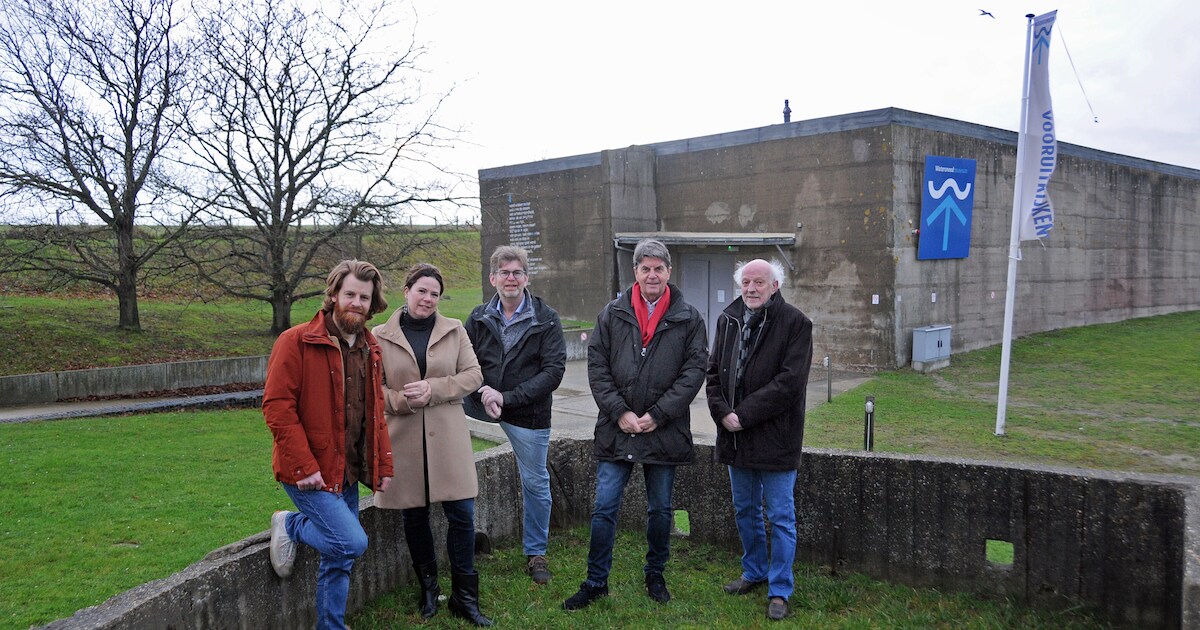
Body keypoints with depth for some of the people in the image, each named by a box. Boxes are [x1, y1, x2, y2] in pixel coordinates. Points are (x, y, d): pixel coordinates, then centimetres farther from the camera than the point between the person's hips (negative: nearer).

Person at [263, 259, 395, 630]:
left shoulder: (369, 349, 10)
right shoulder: (296, 342, -12)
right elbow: (276, 405, -16)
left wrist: (383, 464, 9)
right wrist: (304, 466, -20)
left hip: (348, 473, 7)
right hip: (308, 474, -7)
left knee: (339, 556, 13)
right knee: (352, 542, -18)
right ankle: (291, 526, 7)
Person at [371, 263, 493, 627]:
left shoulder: (454, 331, 5)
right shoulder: (381, 337, 2)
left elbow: (473, 375, 0)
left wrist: (433, 389, -14)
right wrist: (402, 401, -16)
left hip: (447, 438, 1)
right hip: (403, 439, 0)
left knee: (461, 514, -1)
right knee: (414, 517, 10)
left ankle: (464, 597, 14)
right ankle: (428, 589, 30)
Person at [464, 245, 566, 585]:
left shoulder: (546, 319, -7)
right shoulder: (479, 318, 1)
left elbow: (553, 370, -13)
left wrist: (507, 397, -18)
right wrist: (482, 391, -20)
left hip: (529, 413, -2)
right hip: (484, 403, 2)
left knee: (535, 483, 7)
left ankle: (535, 553, 27)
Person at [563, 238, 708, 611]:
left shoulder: (689, 320, 0)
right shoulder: (612, 315, 3)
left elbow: (694, 371, -5)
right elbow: (597, 367, 0)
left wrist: (657, 415, -12)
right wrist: (619, 413, -10)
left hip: (665, 433, 0)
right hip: (616, 429, 1)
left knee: (660, 510, 13)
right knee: (604, 508, 3)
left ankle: (655, 576, 31)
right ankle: (596, 582, 16)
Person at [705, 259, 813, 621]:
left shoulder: (795, 323, -11)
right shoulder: (728, 320, 8)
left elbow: (789, 383, -18)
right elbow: (713, 372, 8)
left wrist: (744, 414, -18)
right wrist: (722, 412, -9)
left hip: (775, 438, -6)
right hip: (735, 437, 6)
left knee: (781, 517, 3)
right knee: (745, 511, 19)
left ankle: (779, 591, 15)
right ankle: (755, 572, 37)